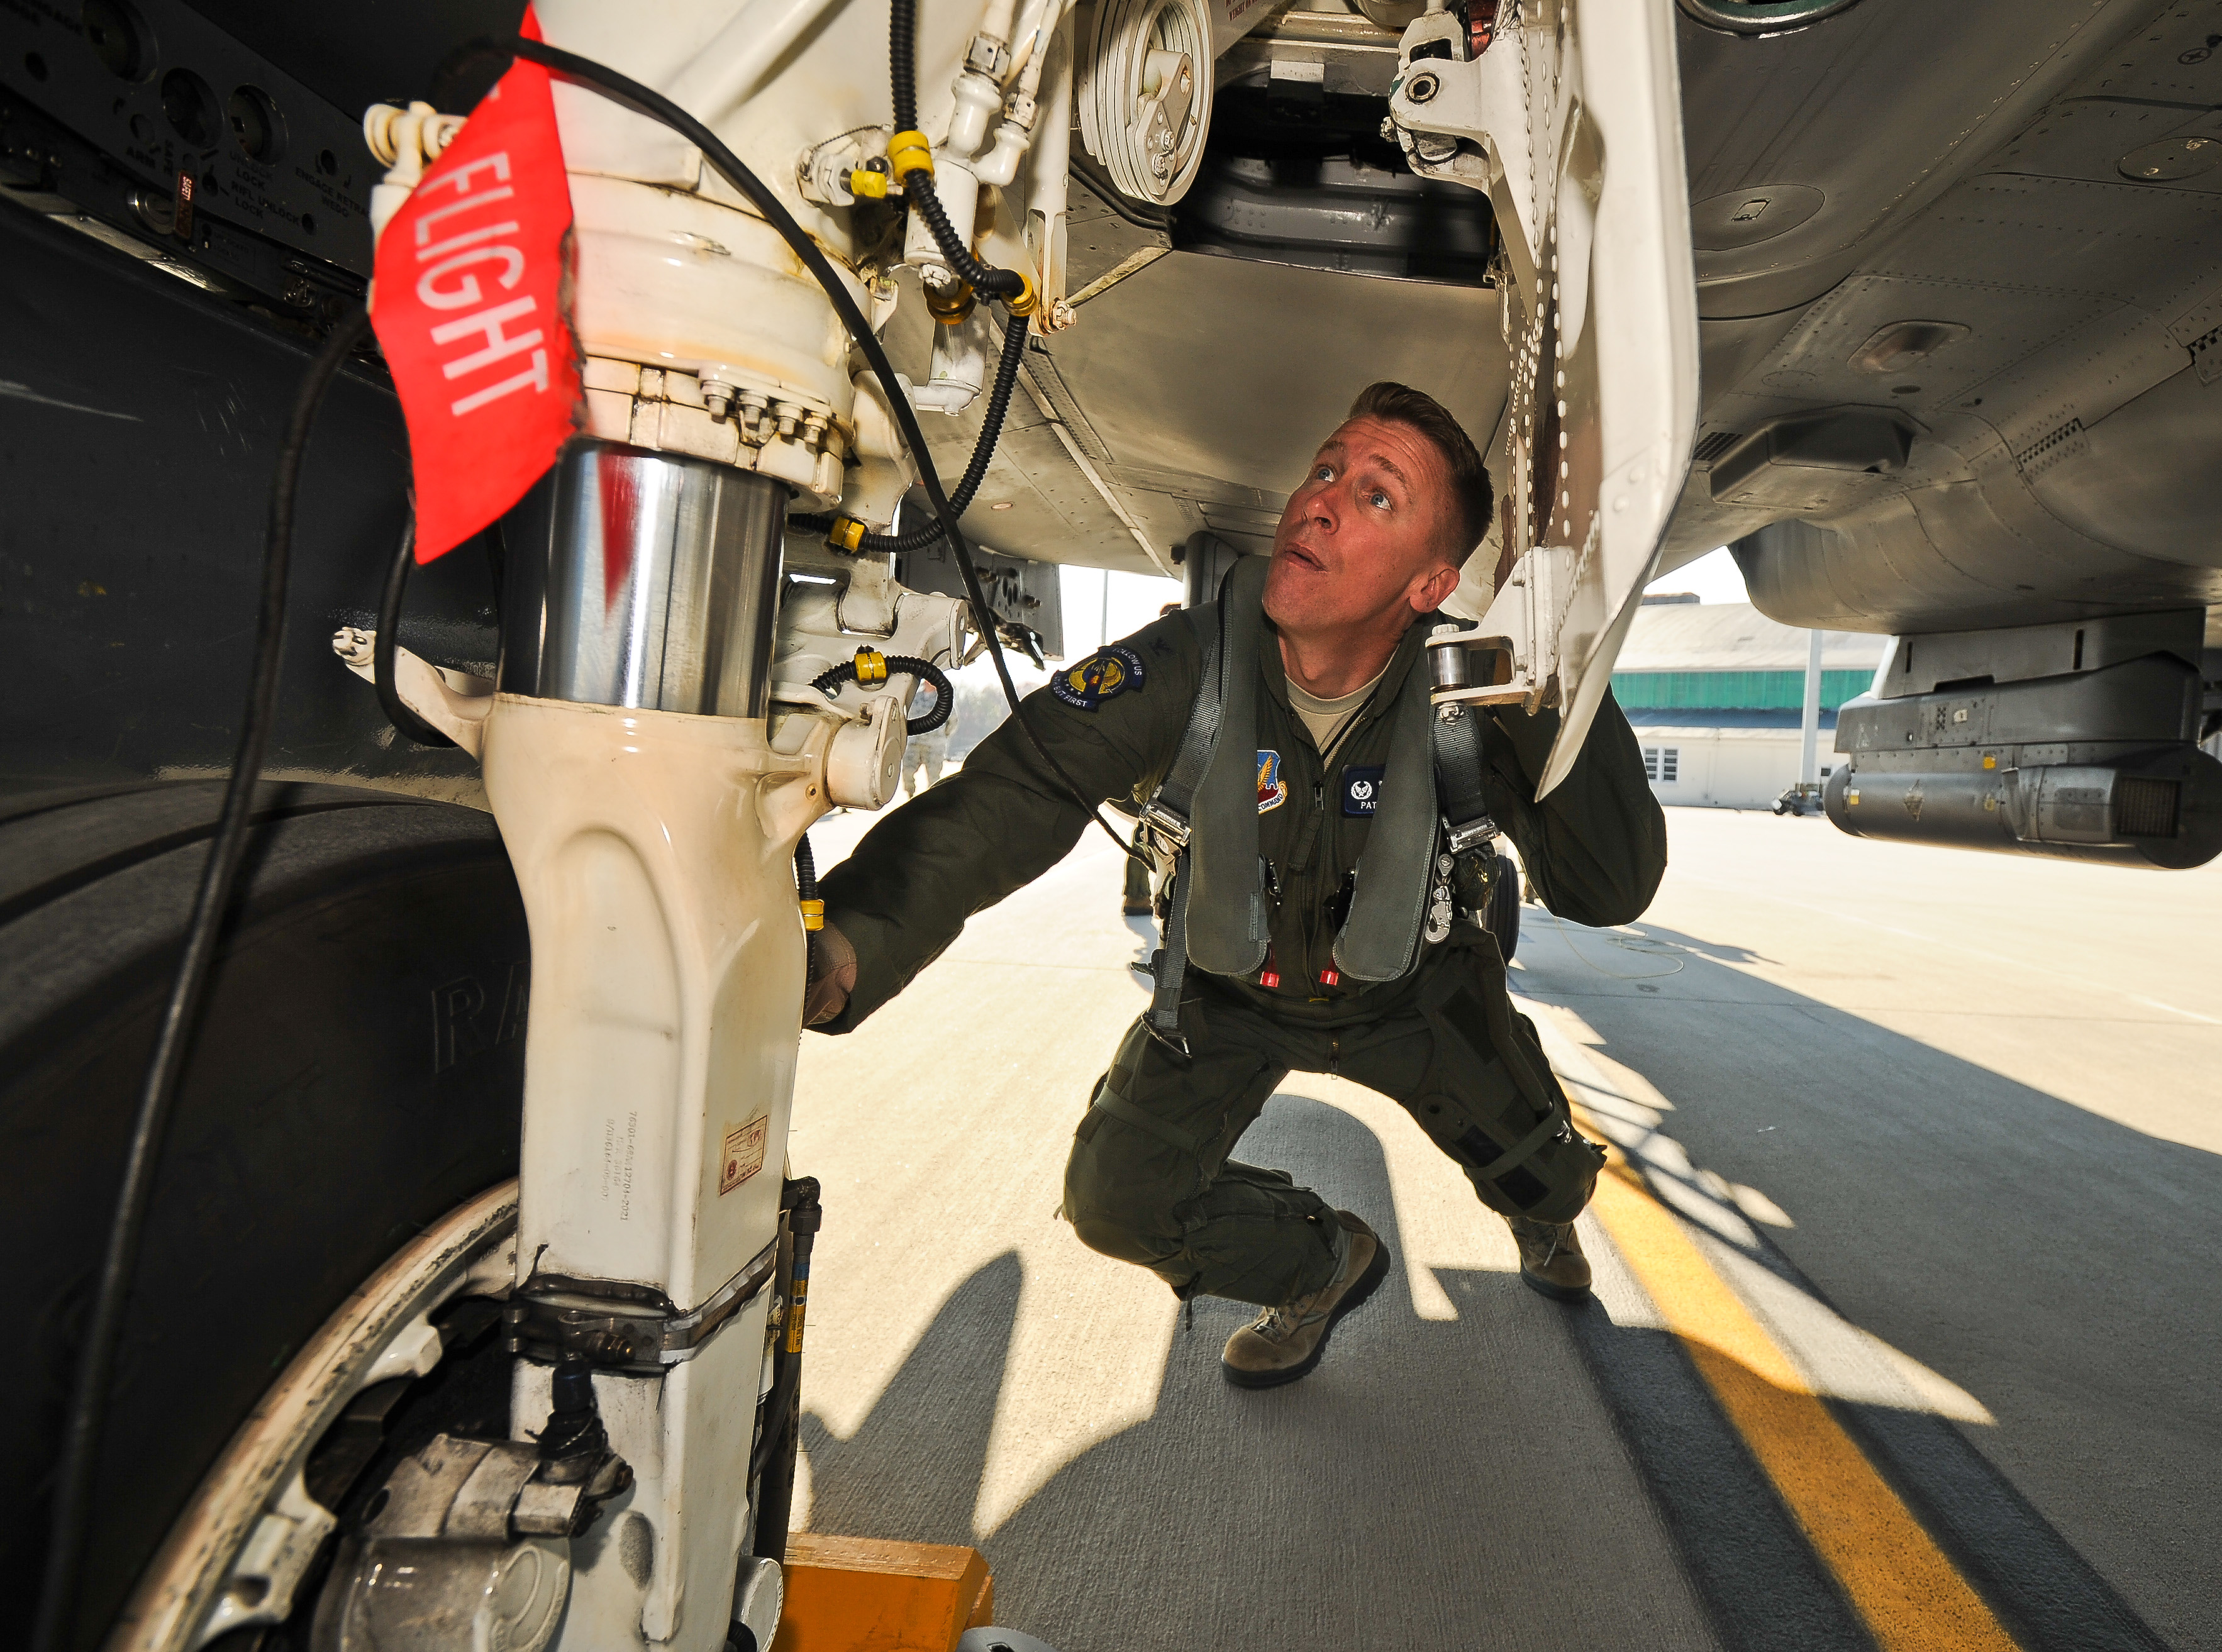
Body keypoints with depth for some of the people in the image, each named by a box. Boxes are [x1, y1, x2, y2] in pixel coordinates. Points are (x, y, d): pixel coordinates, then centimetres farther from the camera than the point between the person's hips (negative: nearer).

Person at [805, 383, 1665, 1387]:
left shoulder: (1469, 696, -28)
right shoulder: (1185, 667, -31)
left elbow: (1610, 890, -30)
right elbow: (1000, 806, -37)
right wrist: (838, 945, -53)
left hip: (1412, 992, 0)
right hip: (1229, 993, 0)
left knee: (1544, 1179, 9)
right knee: (1119, 1198, -8)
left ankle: (1544, 1219, 53)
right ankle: (1322, 1264, 24)